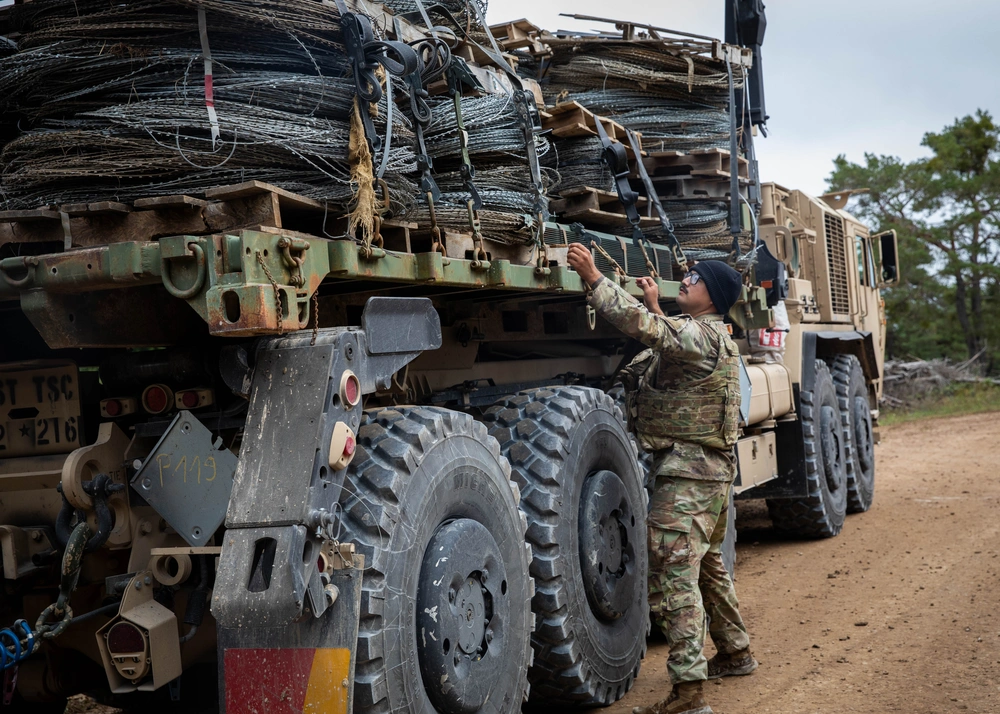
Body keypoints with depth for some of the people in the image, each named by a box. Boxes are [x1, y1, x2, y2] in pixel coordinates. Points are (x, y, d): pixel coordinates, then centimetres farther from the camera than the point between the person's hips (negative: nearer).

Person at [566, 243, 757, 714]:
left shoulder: (699, 334, -16)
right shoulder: (713, 337, 17)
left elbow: (644, 328, -31)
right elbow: (669, 341, 35)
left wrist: (593, 277, -30)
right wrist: (655, 305, 31)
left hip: (688, 473, -11)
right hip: (712, 468, 11)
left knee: (672, 574, -14)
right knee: (706, 565, 24)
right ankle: (735, 653, 40)